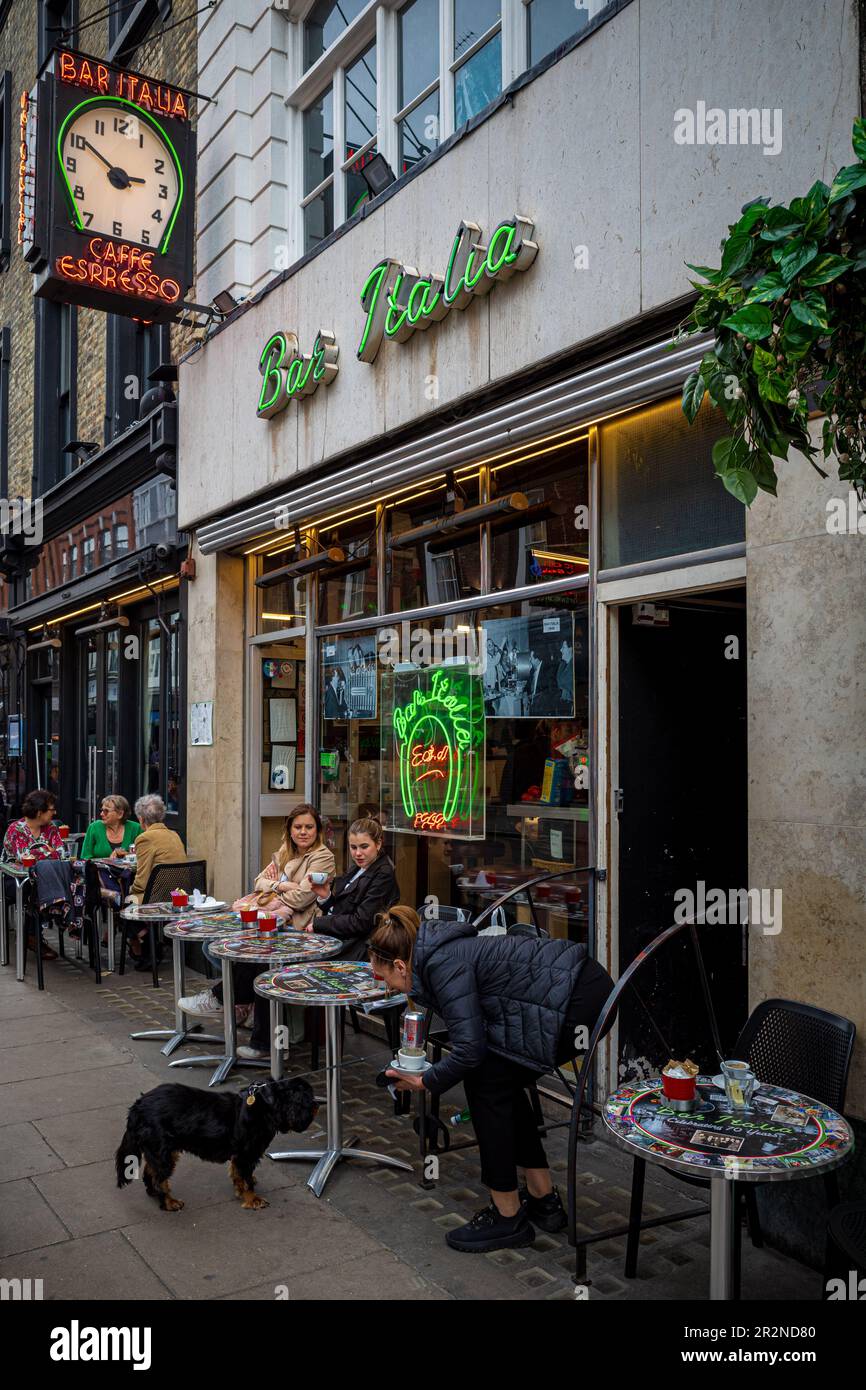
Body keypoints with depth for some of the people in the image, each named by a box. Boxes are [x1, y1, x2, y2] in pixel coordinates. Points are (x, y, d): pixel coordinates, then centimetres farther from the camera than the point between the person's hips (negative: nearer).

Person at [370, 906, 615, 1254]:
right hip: (590, 990, 10)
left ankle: (508, 1218, 10)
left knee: (487, 1081, -1)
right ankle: (543, 1199, 27)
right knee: (500, 1078, 16)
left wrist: (425, 1081, 1)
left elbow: (469, 1049, -15)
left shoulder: (442, 963, -12)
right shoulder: (448, 950, 15)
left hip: (578, 1000, -10)